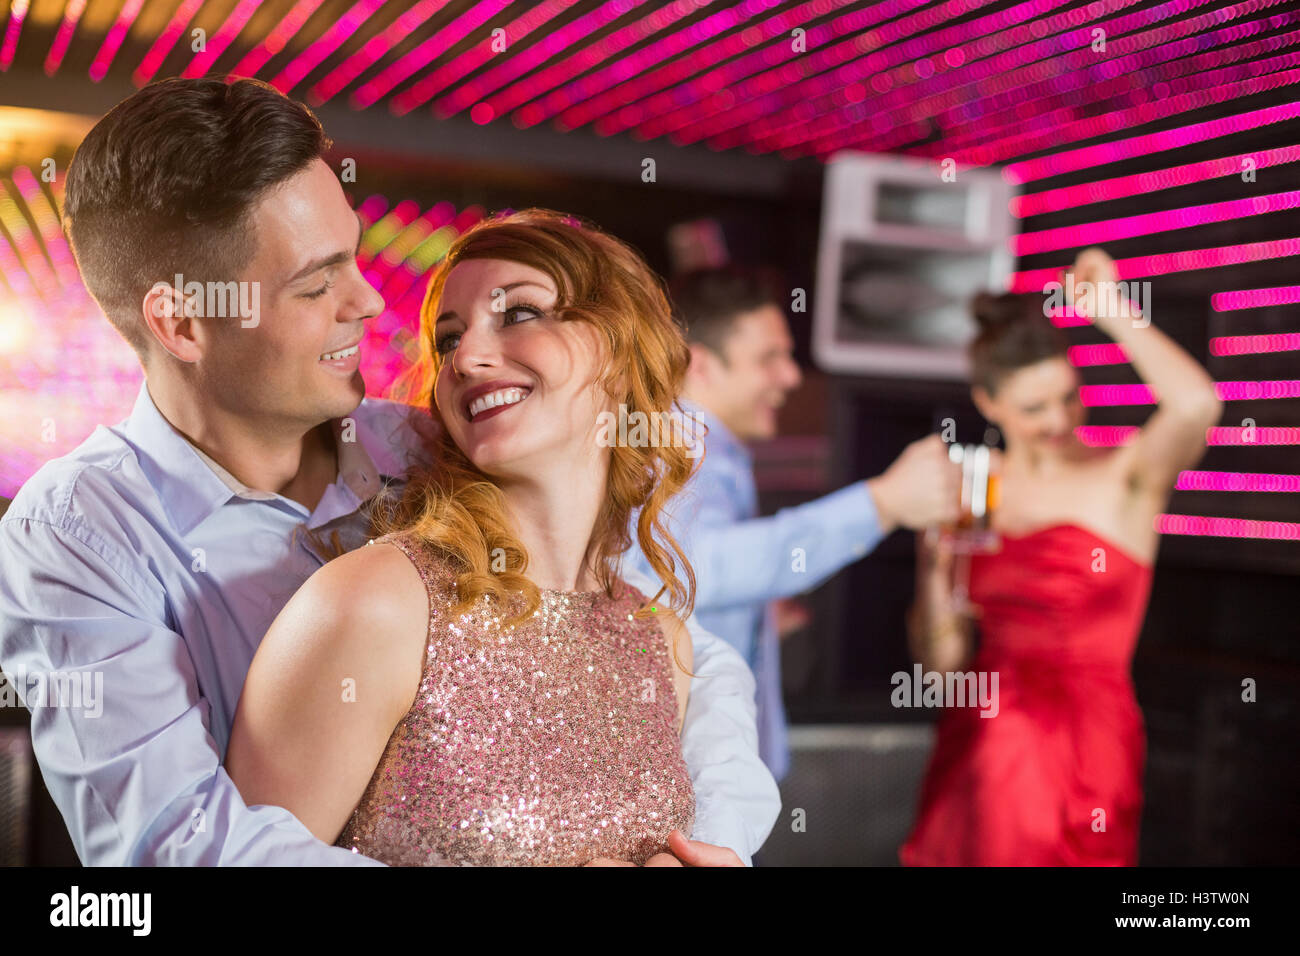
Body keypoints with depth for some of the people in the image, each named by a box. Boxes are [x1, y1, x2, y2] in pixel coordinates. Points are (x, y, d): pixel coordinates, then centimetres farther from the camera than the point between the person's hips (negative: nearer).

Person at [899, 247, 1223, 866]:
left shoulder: (1127, 477, -6)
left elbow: (1197, 405, -30)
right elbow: (941, 659, 4)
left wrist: (1114, 311, -16)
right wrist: (934, 568, -13)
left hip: (1083, 747, -3)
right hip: (978, 745, 3)